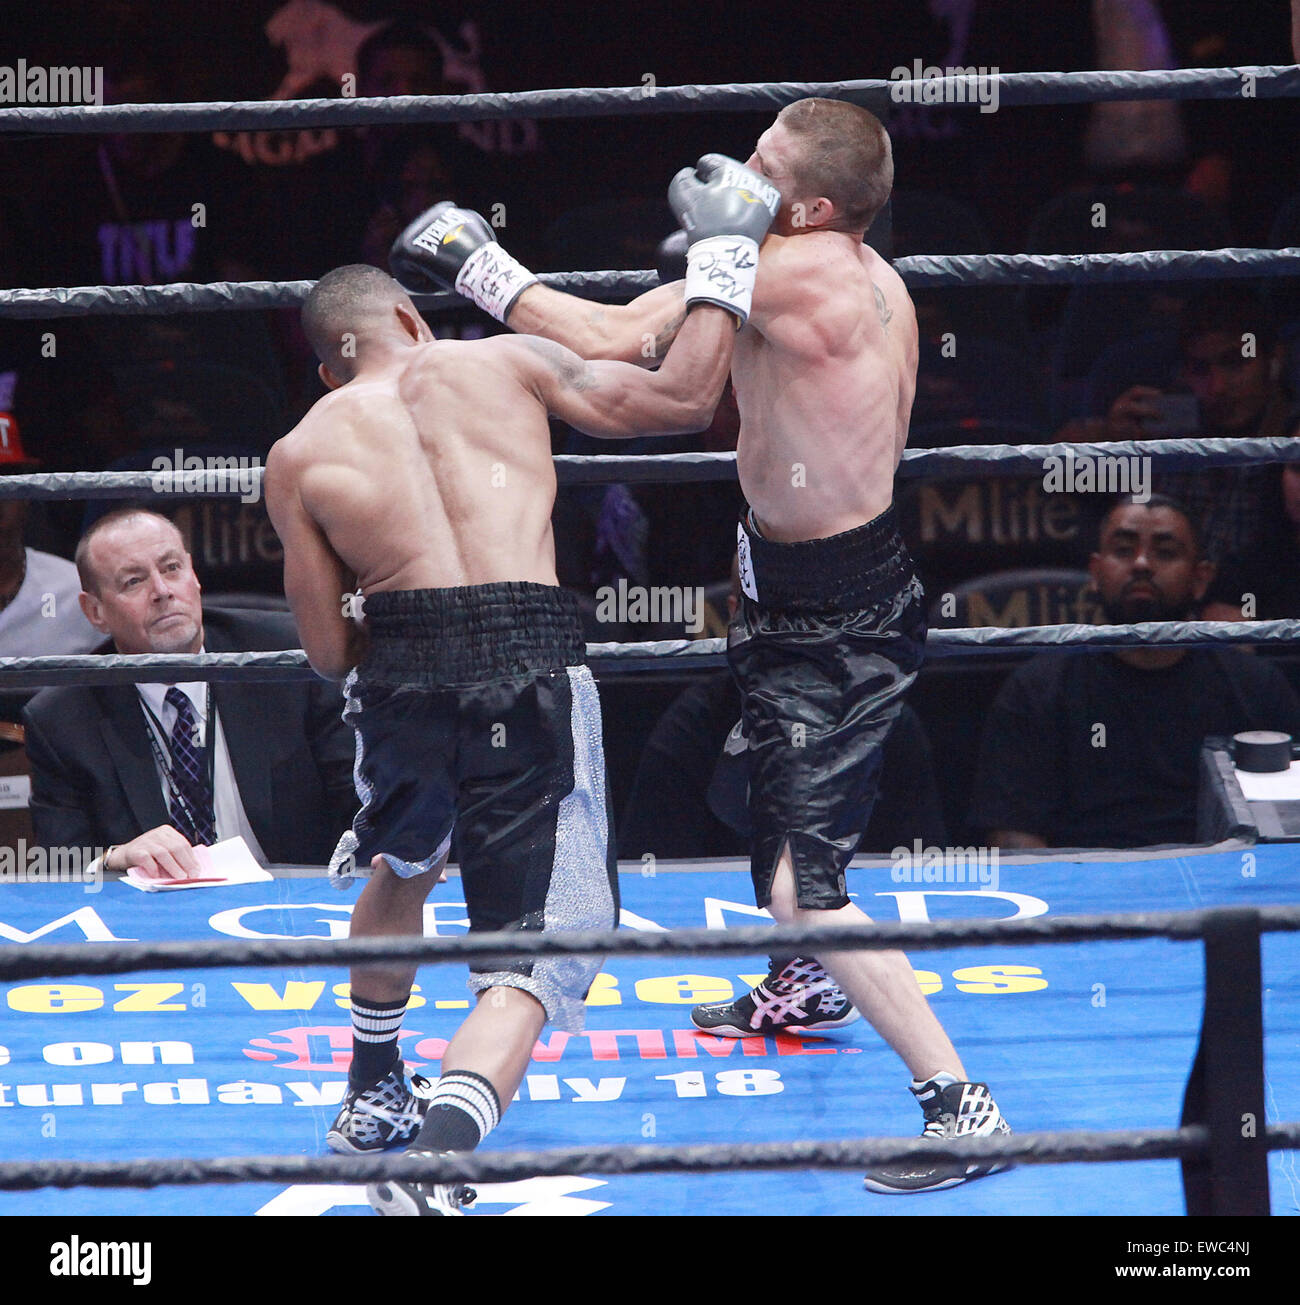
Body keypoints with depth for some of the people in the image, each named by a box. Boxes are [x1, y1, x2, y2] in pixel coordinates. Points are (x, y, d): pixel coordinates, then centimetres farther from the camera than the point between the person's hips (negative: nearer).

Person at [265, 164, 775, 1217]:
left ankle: (372, 1101, 49)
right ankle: (438, 1158, -27)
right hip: (530, 676, -3)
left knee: (401, 871, 36)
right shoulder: (504, 364, 11)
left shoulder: (300, 456, 11)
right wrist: (725, 261, 25)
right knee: (529, 968, -2)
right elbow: (683, 399, 13)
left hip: (400, 679, 3)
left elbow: (328, 650, 10)